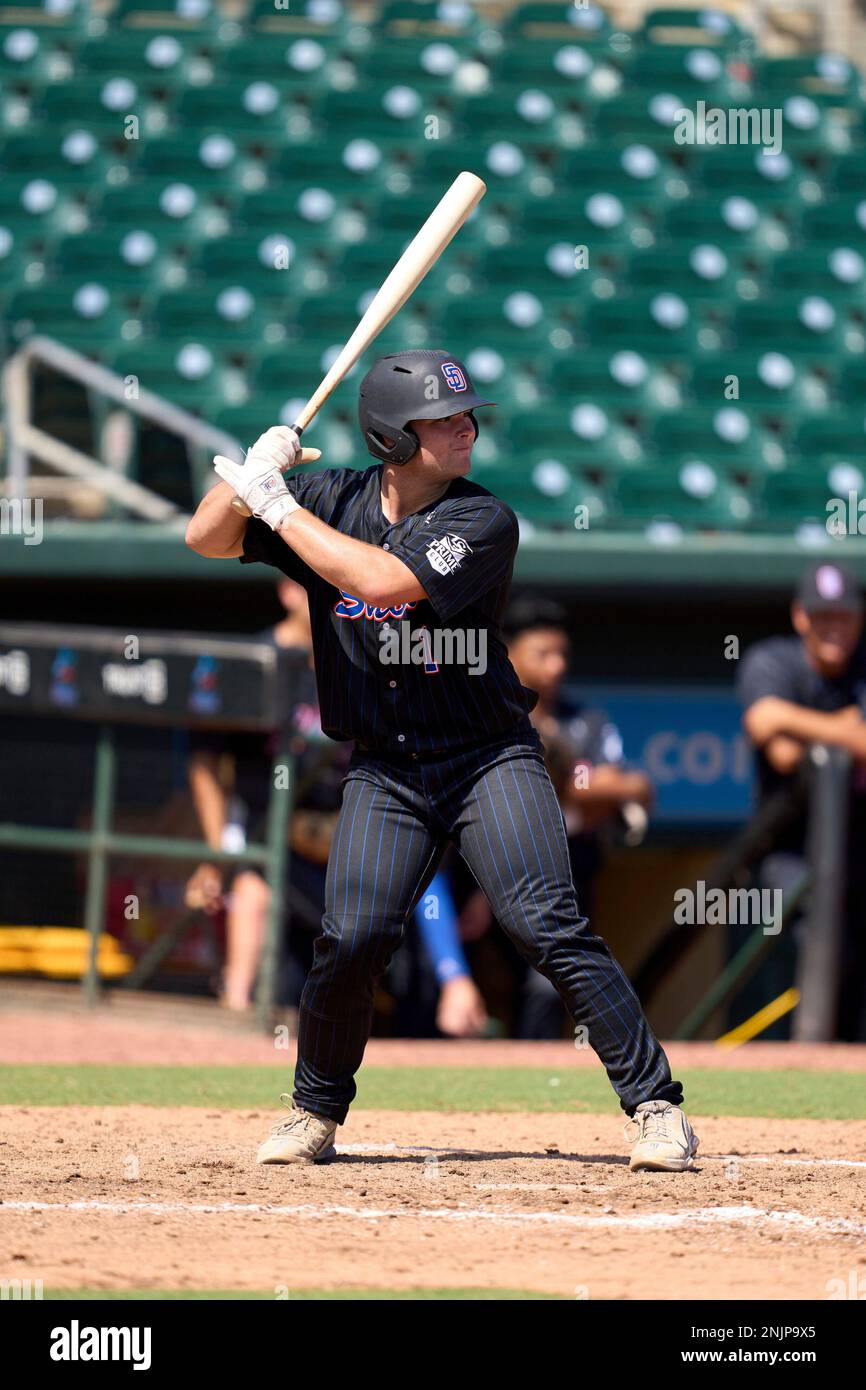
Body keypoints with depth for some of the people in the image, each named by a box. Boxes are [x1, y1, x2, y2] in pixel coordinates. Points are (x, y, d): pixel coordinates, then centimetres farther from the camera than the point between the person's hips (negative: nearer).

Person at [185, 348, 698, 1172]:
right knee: (351, 939, -11)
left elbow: (385, 581, -26)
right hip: (384, 771, 3)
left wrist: (279, 508, -19)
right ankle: (315, 1114, 12)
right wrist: (254, 470, -15)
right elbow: (206, 540, 5)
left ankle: (656, 1105, -10)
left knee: (549, 926, -15)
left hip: (490, 757, -3)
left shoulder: (482, 521, -11)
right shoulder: (333, 499, 2)